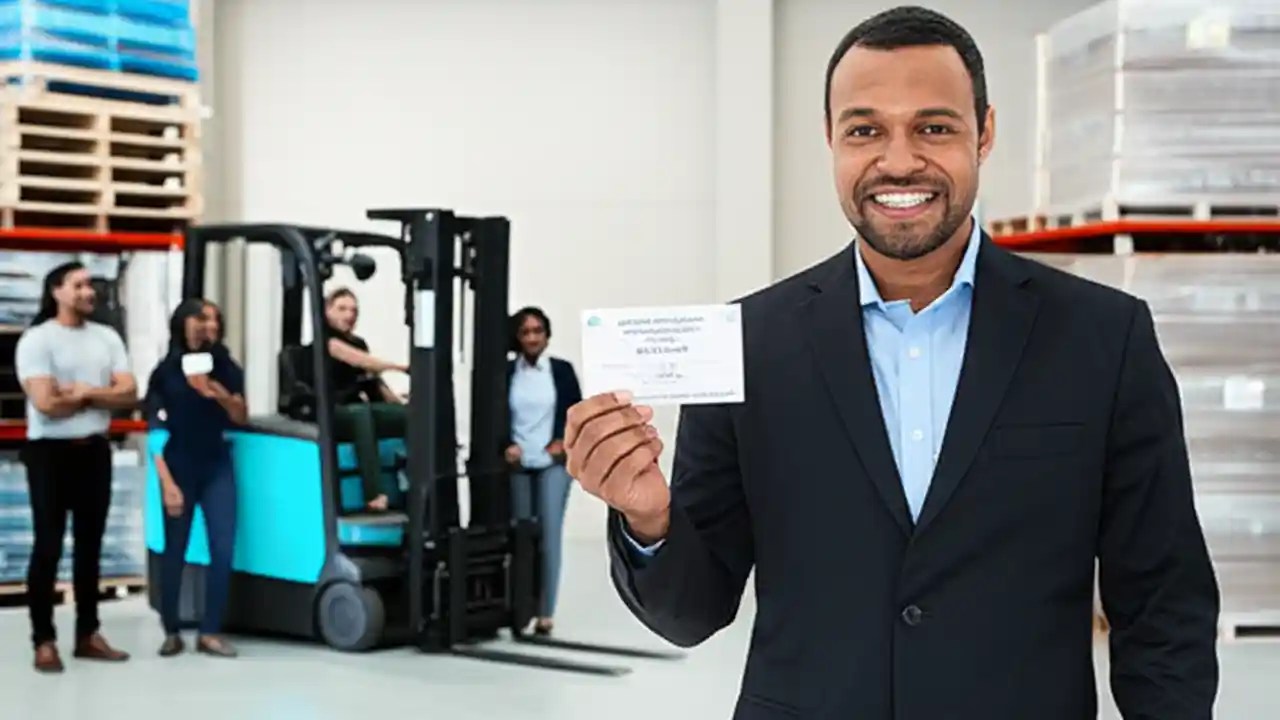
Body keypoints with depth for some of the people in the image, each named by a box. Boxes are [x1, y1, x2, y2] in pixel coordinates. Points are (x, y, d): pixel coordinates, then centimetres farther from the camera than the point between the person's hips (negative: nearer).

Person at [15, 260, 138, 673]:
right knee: (48, 547, -2)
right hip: (51, 452, -5)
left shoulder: (107, 338, 8)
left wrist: (86, 392, -13)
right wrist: (100, 397, -5)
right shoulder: (37, 340, -9)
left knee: (90, 545, 11)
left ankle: (88, 634, 19)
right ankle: (44, 641, 3)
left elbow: (129, 394, 1)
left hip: (95, 450, 6)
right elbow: (46, 404, -18)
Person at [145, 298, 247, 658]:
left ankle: (210, 633, 3)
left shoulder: (225, 368, 4)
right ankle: (172, 632, 15)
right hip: (179, 470, -3)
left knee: (223, 550, -3)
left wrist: (220, 394, -13)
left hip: (217, 468, 3)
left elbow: (241, 418, 7)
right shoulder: (165, 372, -5)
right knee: (175, 552, 3)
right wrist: (167, 483, -11)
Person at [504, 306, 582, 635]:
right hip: (517, 464, 1)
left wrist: (562, 441, -7)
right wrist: (507, 445, -10)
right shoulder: (506, 372, 6)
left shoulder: (562, 370, 6)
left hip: (553, 462, -1)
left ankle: (546, 613, -10)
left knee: (549, 533, -10)